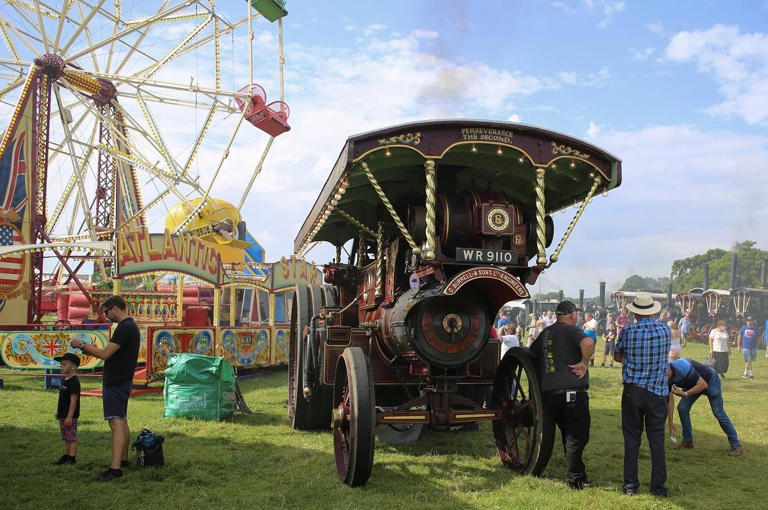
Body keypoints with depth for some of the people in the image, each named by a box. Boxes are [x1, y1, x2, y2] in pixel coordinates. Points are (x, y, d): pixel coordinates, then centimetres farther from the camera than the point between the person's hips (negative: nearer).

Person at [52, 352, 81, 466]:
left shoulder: (74, 382, -17)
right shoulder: (64, 380, 13)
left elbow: (73, 400, -20)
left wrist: (69, 416, -22)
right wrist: (58, 412, 21)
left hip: (70, 416, -10)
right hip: (62, 415, 10)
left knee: (72, 437, -4)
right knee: (66, 438, 16)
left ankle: (72, 458, 0)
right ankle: (66, 456, 24)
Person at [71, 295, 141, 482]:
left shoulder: (124, 328, -19)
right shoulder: (131, 326, 15)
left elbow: (105, 354, -22)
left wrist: (83, 345, -10)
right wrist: (89, 350, 15)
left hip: (115, 383, -11)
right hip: (123, 380, 11)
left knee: (116, 422, -13)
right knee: (122, 421, 17)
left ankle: (115, 468, -16)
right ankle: (123, 459, 27)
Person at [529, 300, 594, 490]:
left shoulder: (545, 333, 17)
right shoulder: (572, 330, -5)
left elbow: (531, 355, 24)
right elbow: (588, 343, -27)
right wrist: (584, 363, -12)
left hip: (548, 393, 6)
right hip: (573, 392, -6)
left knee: (568, 434, 21)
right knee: (577, 435, 2)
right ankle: (574, 478, 4)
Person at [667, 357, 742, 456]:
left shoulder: (683, 368, -40)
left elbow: (703, 385, -32)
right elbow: (670, 400, -7)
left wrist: (685, 394, -35)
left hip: (710, 381, -7)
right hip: (692, 384, 7)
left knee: (719, 413, -8)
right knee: (682, 408, -6)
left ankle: (736, 445, 3)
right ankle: (687, 441, 8)